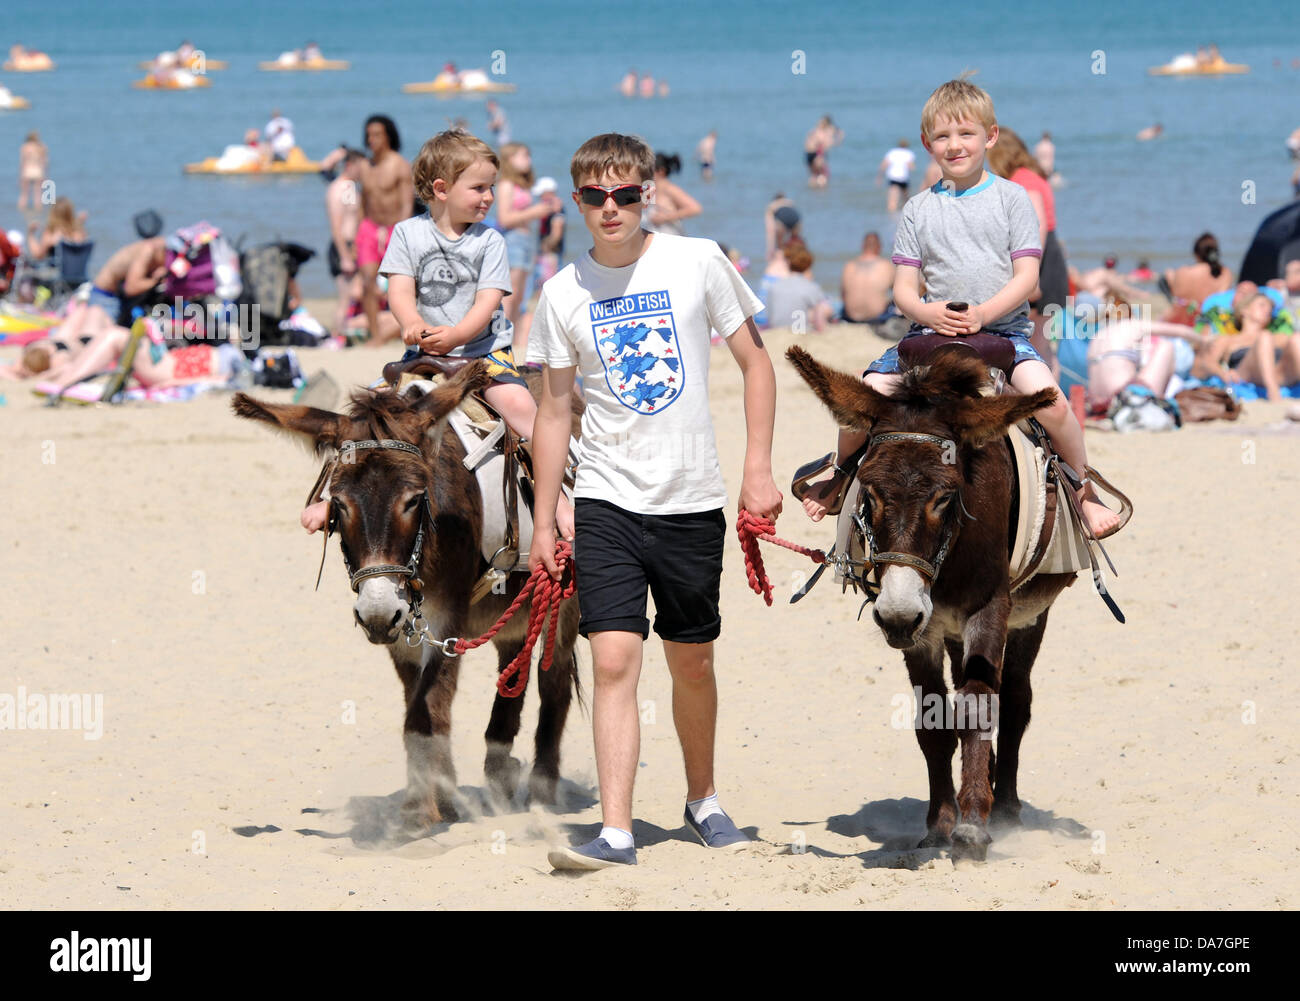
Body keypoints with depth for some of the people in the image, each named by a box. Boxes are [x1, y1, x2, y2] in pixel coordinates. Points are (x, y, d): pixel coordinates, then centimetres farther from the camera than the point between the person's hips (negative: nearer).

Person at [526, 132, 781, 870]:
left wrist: (759, 469, -2)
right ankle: (616, 832, -15)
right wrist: (544, 519, 8)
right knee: (614, 662, -12)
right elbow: (555, 408, 8)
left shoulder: (697, 262, -3)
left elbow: (755, 360, 4)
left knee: (691, 663, 12)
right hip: (607, 502, 0)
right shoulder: (565, 292, 1)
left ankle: (704, 799, 35)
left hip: (691, 501, 0)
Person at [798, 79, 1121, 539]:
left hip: (1004, 327, -2)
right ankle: (840, 473, 15)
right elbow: (903, 288, 8)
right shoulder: (919, 210, 10)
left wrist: (983, 313, -20)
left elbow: (1026, 277, -3)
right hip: (932, 330, 2)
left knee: (1050, 401, -28)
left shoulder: (1011, 199, 4)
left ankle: (1085, 492, -6)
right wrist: (926, 312, -16)